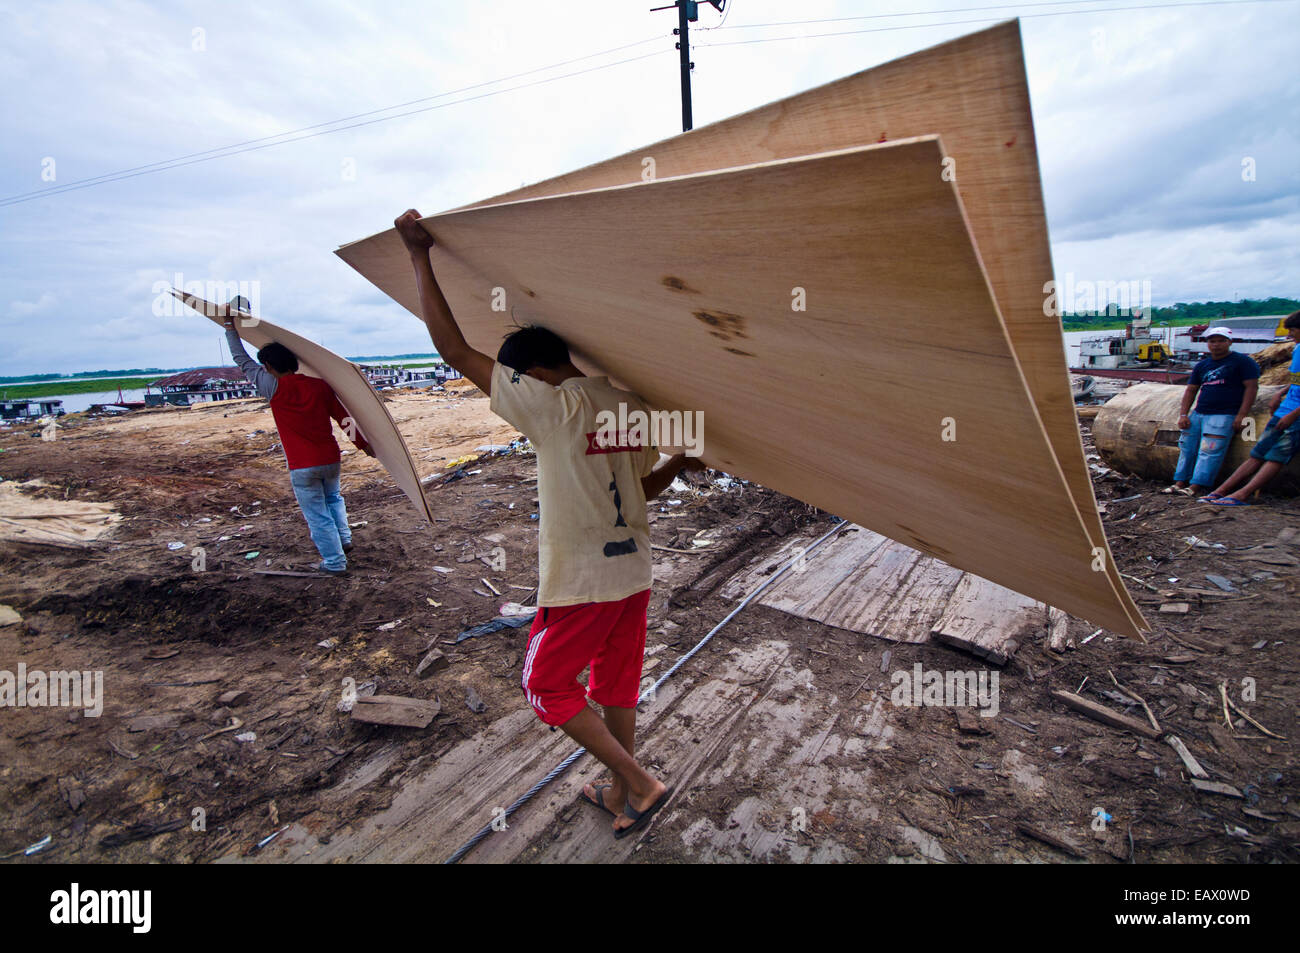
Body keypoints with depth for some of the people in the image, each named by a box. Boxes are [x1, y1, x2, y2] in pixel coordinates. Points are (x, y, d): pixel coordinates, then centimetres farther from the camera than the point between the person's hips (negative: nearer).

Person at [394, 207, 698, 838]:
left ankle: (641, 784, 20)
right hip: (634, 573, 8)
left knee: (547, 688, 16)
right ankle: (621, 796, 43)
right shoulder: (632, 407, 3)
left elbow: (454, 349, -15)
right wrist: (680, 465, 32)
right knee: (616, 685, 23)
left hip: (580, 582, -7)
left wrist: (420, 257, -7)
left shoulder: (552, 406, -18)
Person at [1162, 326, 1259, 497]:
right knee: (1187, 448, 2)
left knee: (1210, 451, -15)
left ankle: (1196, 487, -19)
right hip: (1198, 414, 7)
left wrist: (1241, 416, -16)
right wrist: (1183, 414, 3)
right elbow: (1191, 390, 16)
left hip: (1224, 415, -7)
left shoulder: (1242, 362, 0)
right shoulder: (1202, 366, 17)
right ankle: (1180, 483, 4)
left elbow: (1251, 387, -7)